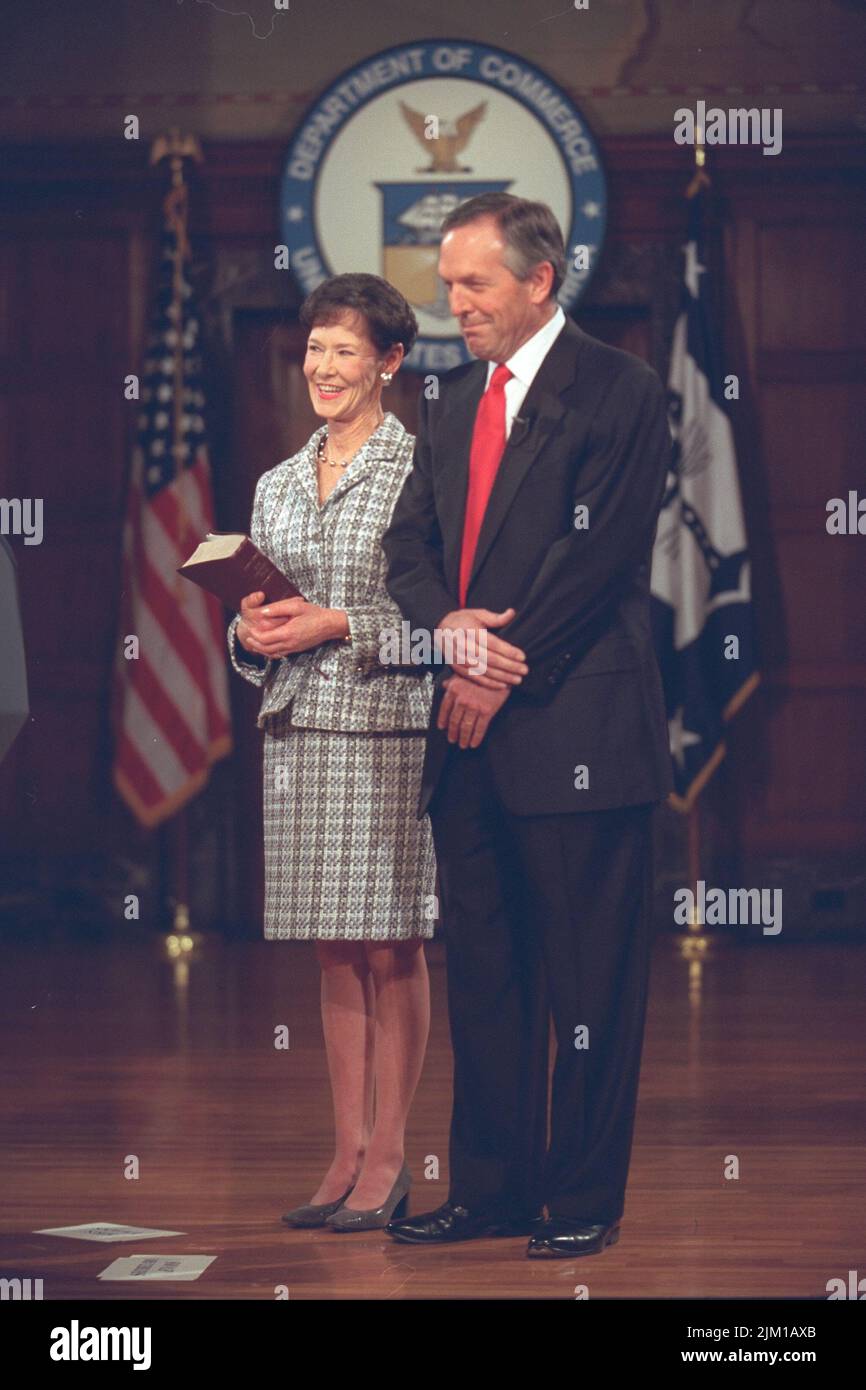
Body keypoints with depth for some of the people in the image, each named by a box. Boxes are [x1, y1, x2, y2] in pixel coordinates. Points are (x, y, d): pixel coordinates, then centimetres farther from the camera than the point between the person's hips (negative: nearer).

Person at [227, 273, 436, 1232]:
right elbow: (249, 630, 19)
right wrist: (253, 631, -3)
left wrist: (341, 626, -15)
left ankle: (387, 1159, 5)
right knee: (334, 952, 8)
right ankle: (347, 1153, 13)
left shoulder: (419, 471, -4)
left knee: (391, 949, -1)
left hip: (388, 730, -6)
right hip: (298, 732, 6)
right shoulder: (278, 485, 15)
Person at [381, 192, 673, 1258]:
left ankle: (583, 1197, 6)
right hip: (471, 730, 7)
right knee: (481, 966, 10)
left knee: (589, 971, -1)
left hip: (574, 729, -7)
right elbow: (411, 542, 14)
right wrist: (448, 624, -7)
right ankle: (490, 1187, 17)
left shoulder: (617, 392, -4)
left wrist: (505, 667, -12)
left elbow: (599, 549, -11)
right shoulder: (453, 402, 18)